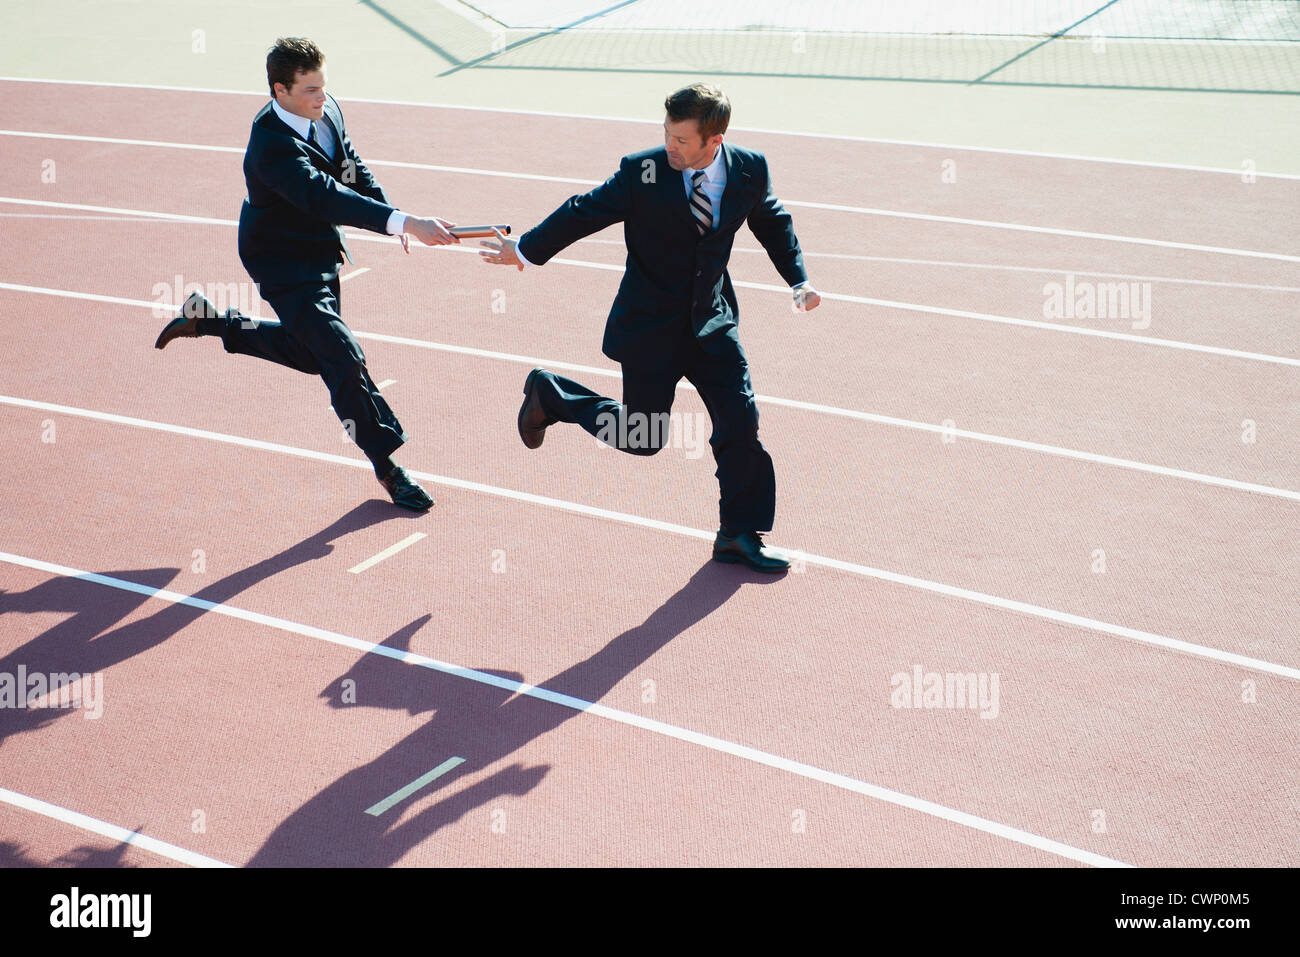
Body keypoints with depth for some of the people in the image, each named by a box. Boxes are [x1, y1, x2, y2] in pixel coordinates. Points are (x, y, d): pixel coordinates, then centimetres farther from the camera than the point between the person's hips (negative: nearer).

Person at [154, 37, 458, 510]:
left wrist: (393, 215, -5)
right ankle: (386, 466, 3)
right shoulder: (272, 145, -33)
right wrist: (405, 222, -54)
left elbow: (353, 169, 10)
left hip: (321, 250, 9)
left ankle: (208, 319, 38)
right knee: (343, 358, -11)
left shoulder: (326, 109, -6)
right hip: (283, 262, -9)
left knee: (312, 354, 22)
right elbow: (326, 198, -45)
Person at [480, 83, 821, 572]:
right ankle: (548, 393, 29)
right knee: (640, 437, 4)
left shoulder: (750, 168, -8)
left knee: (741, 420, -3)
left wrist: (798, 279, 3)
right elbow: (584, 212, -6)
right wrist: (525, 249, 3)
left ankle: (739, 534, 14)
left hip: (711, 320, 4)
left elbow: (772, 222, 12)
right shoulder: (642, 171, -18)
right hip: (650, 326, -3)